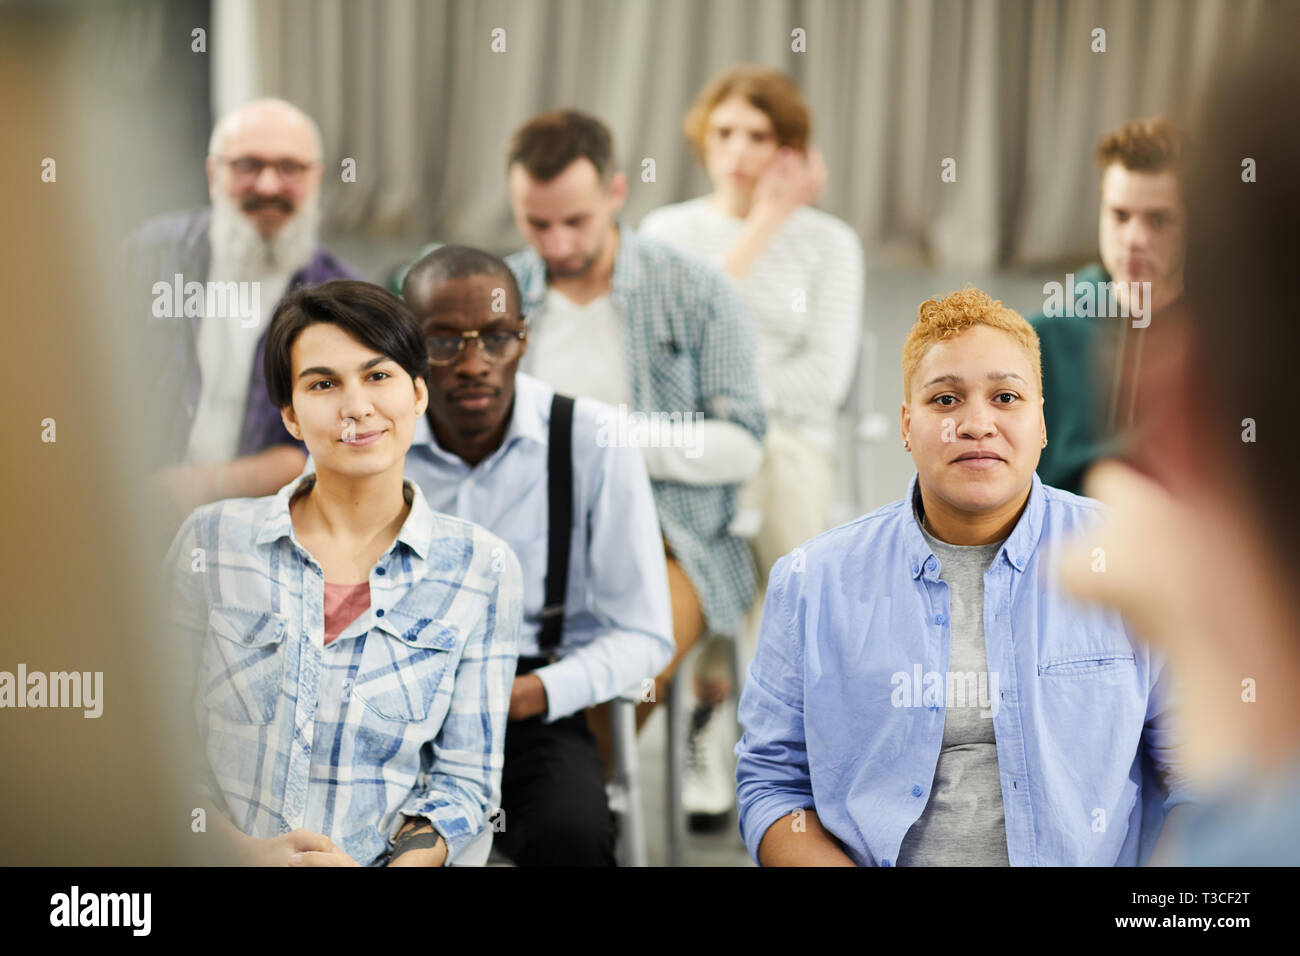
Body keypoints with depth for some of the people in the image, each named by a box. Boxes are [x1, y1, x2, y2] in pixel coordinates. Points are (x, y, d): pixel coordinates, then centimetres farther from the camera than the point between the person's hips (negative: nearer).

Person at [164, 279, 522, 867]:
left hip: (383, 864, 0)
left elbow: (464, 777, 5)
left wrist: (404, 861, -15)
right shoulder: (213, 540, 4)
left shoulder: (481, 570, 3)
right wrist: (245, 851, -10)